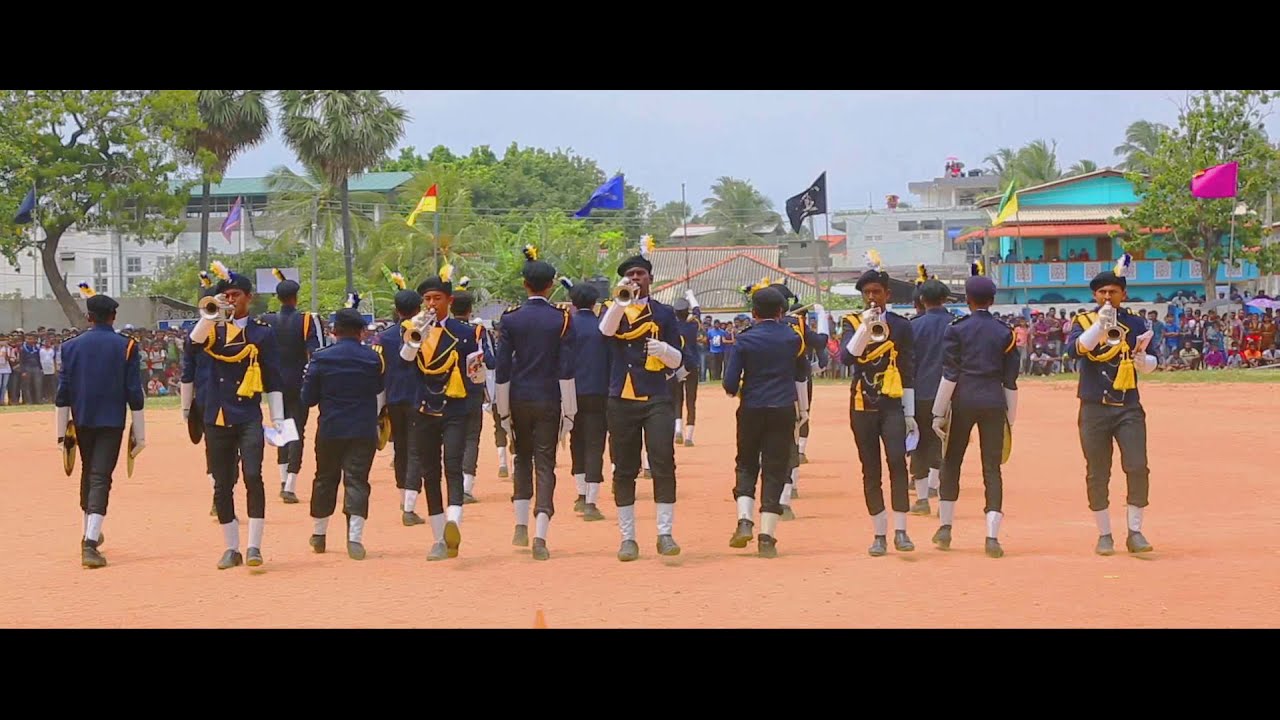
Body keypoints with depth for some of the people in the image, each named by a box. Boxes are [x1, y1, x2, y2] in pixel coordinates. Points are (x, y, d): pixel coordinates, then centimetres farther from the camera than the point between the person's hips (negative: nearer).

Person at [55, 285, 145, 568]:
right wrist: (139, 435, -3)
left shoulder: (71, 346, 3)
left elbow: (62, 393, 1)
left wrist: (62, 433, 4)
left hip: (82, 421, 3)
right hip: (111, 422, -3)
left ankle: (89, 533, 32)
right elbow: (134, 394, -6)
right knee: (101, 477, -6)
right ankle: (90, 543, -19)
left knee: (88, 473, 20)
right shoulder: (127, 346, -3)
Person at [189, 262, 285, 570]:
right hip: (217, 418, 3)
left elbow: (273, 379, 4)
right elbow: (196, 338, -12)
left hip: (248, 419, -3)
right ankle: (232, 549, 15)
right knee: (222, 486, 6)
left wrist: (278, 418, -1)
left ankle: (254, 547, -15)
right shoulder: (216, 328, 11)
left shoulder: (262, 332, 4)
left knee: (252, 476, -18)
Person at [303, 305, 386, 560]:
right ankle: (355, 537, -17)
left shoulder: (321, 359, -5)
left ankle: (318, 534, 28)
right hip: (364, 431, -1)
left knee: (325, 479, 16)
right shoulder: (374, 358, -2)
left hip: (330, 430, 1)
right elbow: (380, 390, 13)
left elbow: (308, 399, -1)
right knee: (357, 480, -2)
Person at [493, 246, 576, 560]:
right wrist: (569, 411, -3)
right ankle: (540, 536, -10)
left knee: (523, 458, 20)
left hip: (519, 399, 1)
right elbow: (566, 369, -7)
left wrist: (503, 411, 5)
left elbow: (502, 369, -2)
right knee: (545, 464, 0)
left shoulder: (510, 319, -2)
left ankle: (521, 525, 15)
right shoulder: (563, 319, -5)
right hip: (549, 401, -1)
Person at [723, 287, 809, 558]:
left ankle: (744, 521, -3)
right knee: (775, 471, 3)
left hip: (751, 411, -1)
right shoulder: (793, 338, 3)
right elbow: (801, 376, 16)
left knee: (746, 465, 16)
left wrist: (736, 393, 16)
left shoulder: (745, 340, -4)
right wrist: (803, 408, 29)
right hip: (783, 411, 1)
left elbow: (730, 384, -7)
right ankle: (767, 537, -1)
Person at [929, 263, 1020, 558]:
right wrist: (1010, 420, 13)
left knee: (951, 462, 14)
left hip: (963, 401, -1)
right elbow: (1010, 382, 6)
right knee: (992, 468, 1)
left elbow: (949, 376, -7)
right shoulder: (1005, 333, 6)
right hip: (994, 403, 2)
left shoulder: (956, 329, -2)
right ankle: (992, 536, -8)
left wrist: (939, 413, -3)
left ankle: (945, 528, 18)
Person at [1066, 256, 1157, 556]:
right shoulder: (1084, 321, 3)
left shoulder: (1135, 323, 8)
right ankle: (1104, 534, 15)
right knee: (1097, 474, 3)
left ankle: (1135, 531, 2)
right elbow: (1075, 349, -17)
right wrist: (1100, 324, -29)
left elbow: (1149, 364, 4)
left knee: (1138, 468, -9)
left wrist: (1143, 360, -20)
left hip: (1129, 409, 1)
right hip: (1094, 410, -1)